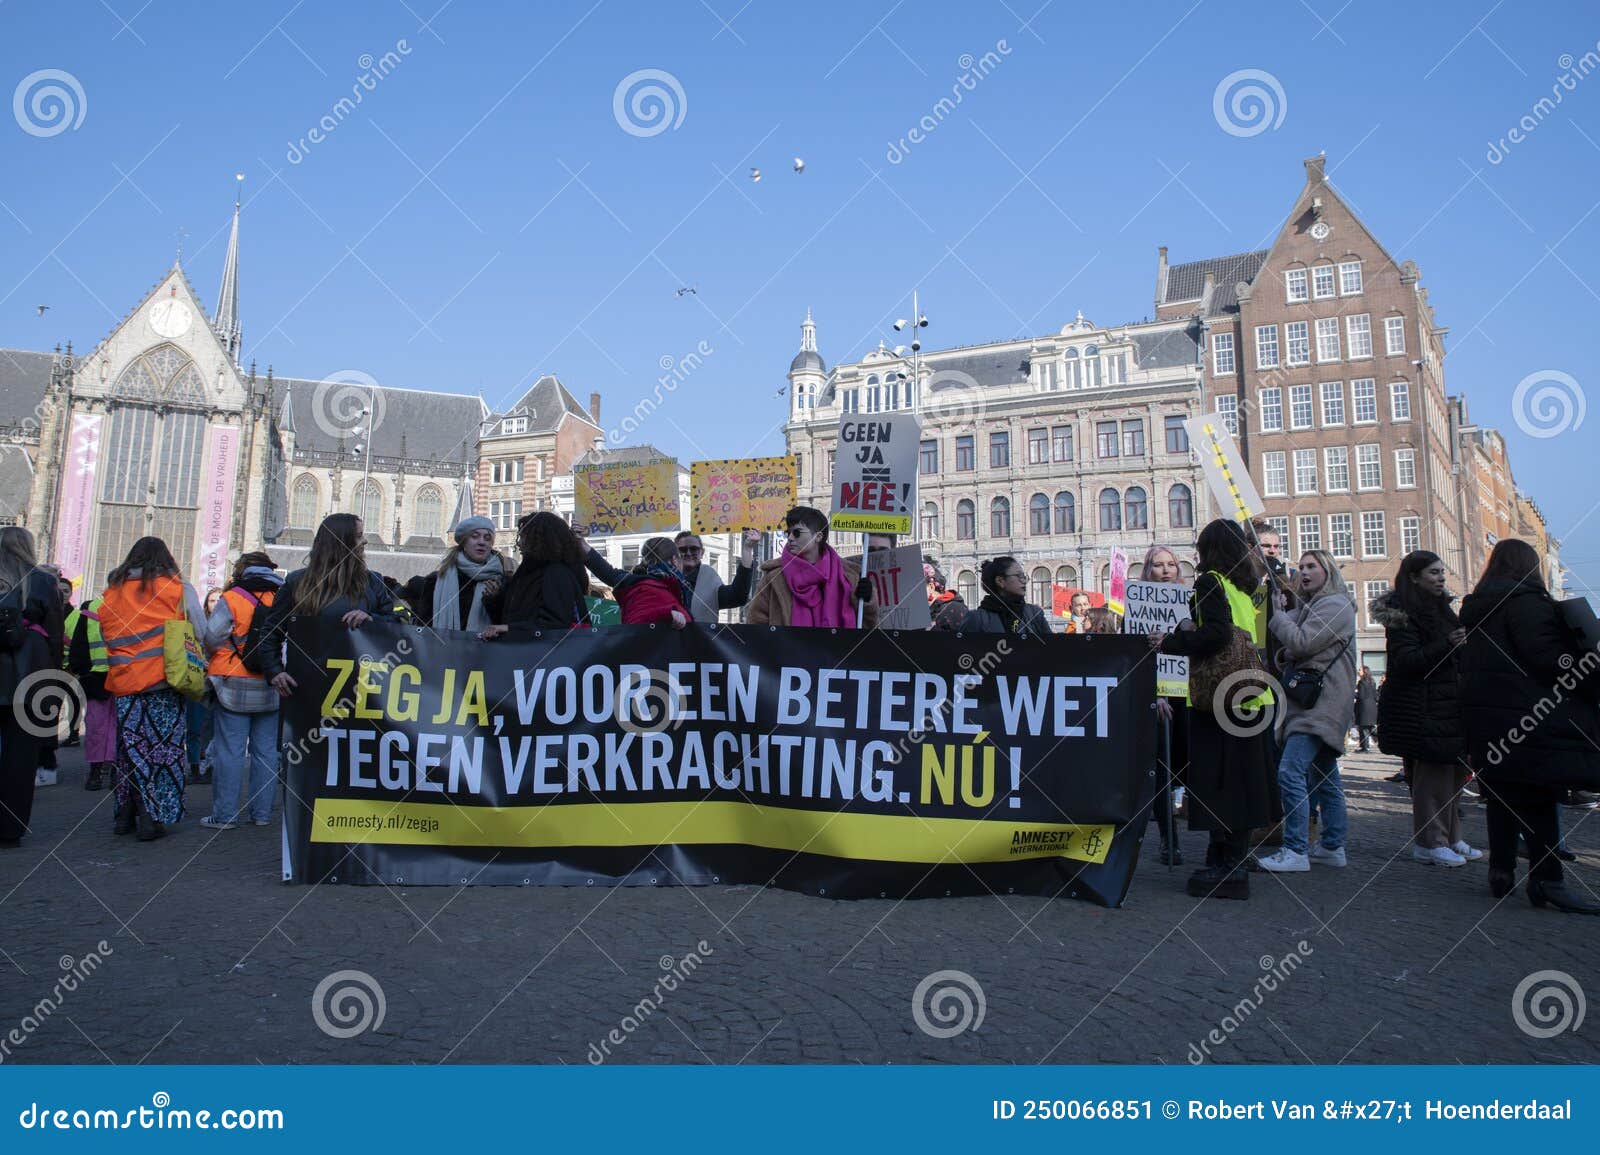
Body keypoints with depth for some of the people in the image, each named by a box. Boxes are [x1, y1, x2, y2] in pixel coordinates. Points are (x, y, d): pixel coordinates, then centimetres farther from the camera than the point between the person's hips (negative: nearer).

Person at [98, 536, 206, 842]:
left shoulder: (113, 591, 8)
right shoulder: (178, 589, -2)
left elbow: (107, 635, 12)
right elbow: (202, 634, -2)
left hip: (124, 683, 4)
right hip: (165, 682, -3)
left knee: (129, 746, 14)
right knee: (163, 748, 1)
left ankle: (126, 814, 22)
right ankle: (152, 817, -1)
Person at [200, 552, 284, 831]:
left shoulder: (231, 599, -7)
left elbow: (210, 639, -8)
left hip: (234, 686, -3)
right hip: (271, 689, 4)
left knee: (229, 751, 2)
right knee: (266, 750, 9)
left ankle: (224, 815, 4)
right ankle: (262, 811, 14)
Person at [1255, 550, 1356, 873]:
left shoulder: (1335, 605, -9)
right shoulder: (1310, 605, 22)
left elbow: (1300, 643, -19)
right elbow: (1288, 646, 17)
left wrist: (1274, 615, -7)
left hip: (1321, 703, -10)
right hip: (1313, 703, 10)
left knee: (1290, 771, -17)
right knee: (1324, 776, 14)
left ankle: (1295, 851, -16)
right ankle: (1332, 846, 23)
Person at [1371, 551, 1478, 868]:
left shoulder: (1440, 608, 18)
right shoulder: (1402, 614, -9)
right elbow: (1405, 661, -20)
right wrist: (1446, 644, -27)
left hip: (1448, 705, 9)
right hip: (1423, 708, -9)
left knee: (1455, 771, 10)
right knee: (1433, 773, -8)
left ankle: (1450, 837, 20)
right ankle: (1428, 843, -1)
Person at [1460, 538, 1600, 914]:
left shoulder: (1475, 607, 17)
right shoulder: (1525, 599, -9)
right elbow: (1544, 654, -19)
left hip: (1483, 714, 8)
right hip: (1525, 714, -8)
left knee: (1501, 793, 11)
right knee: (1540, 794, -5)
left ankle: (1501, 872, 13)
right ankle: (1547, 880, -7)